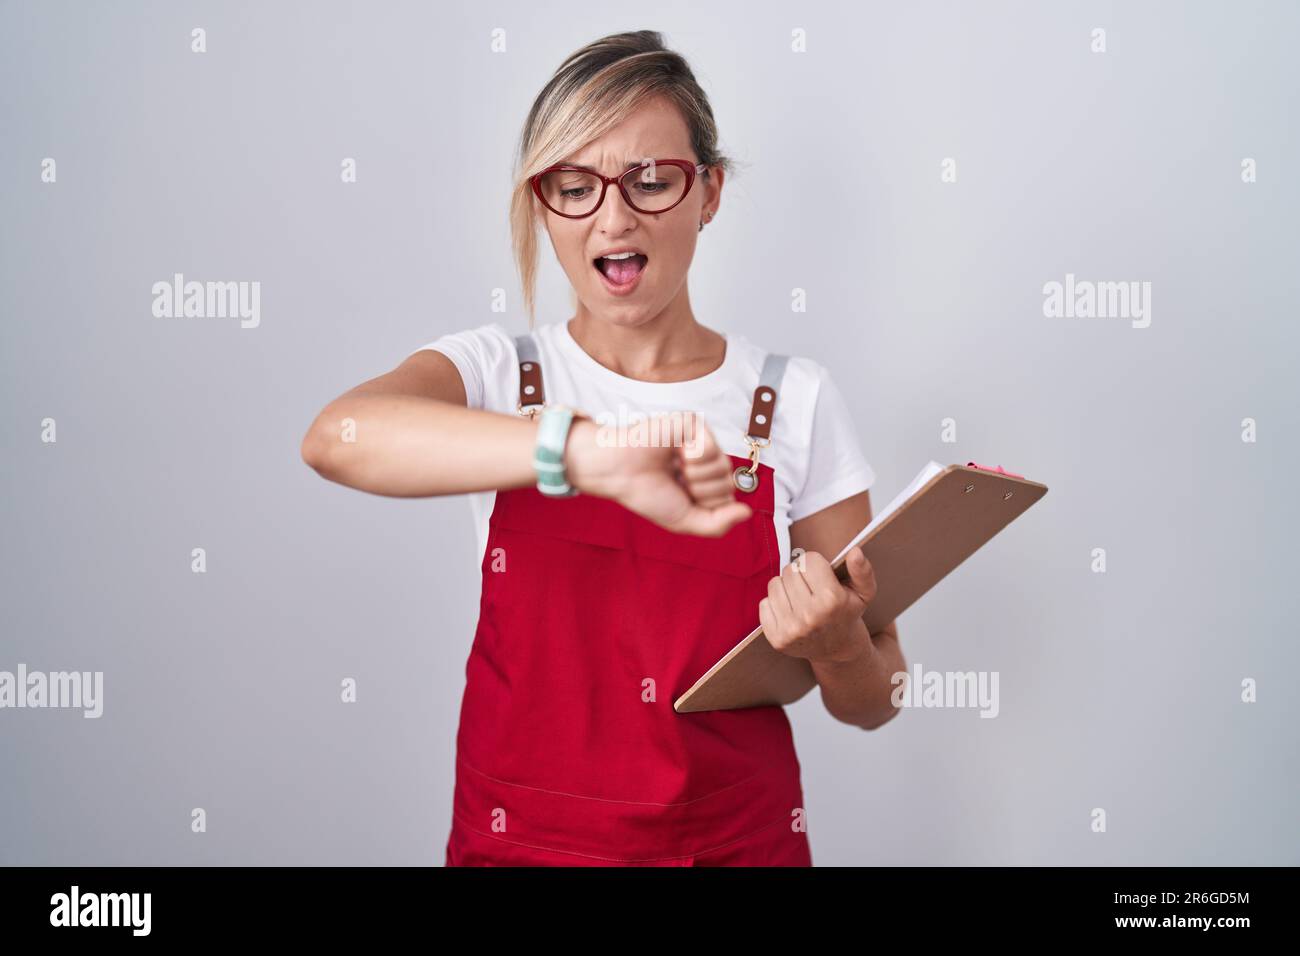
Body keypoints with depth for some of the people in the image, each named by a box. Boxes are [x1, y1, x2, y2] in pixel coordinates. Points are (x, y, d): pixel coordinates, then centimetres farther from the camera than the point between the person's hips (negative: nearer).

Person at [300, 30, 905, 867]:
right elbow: (339, 436, -23)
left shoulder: (795, 402, 1)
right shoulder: (496, 372, 0)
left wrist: (836, 647, -16)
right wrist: (588, 450, -36)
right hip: (520, 840, 0)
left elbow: (873, 704, 6)